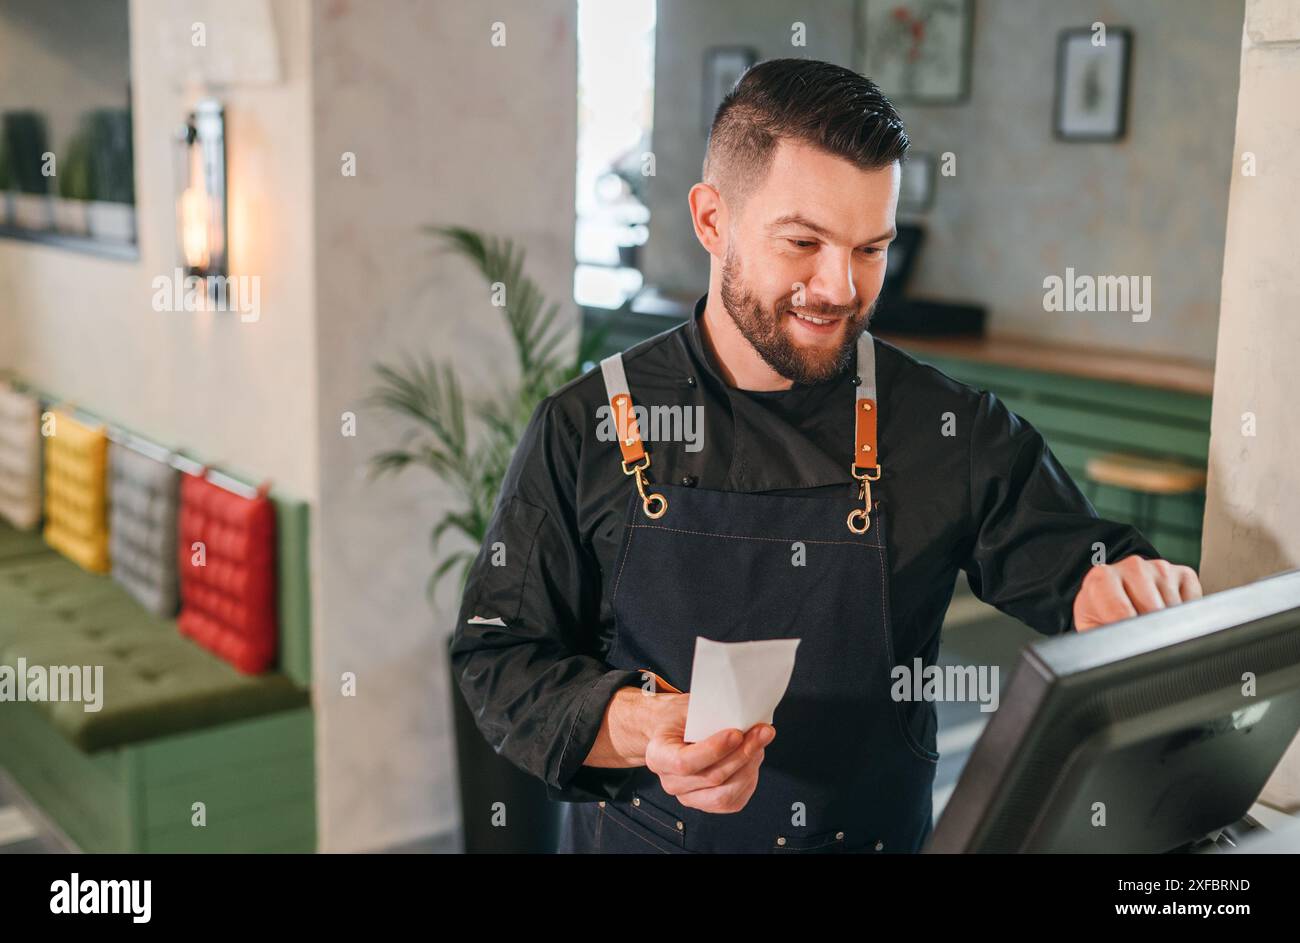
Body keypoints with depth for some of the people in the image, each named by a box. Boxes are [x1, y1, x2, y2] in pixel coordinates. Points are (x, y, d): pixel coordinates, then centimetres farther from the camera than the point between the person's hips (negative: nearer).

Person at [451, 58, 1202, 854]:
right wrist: (637, 728, -18)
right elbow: (501, 656, -1)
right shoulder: (585, 429, -3)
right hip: (642, 834, -1)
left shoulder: (954, 432, -1)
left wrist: (1116, 592, -23)